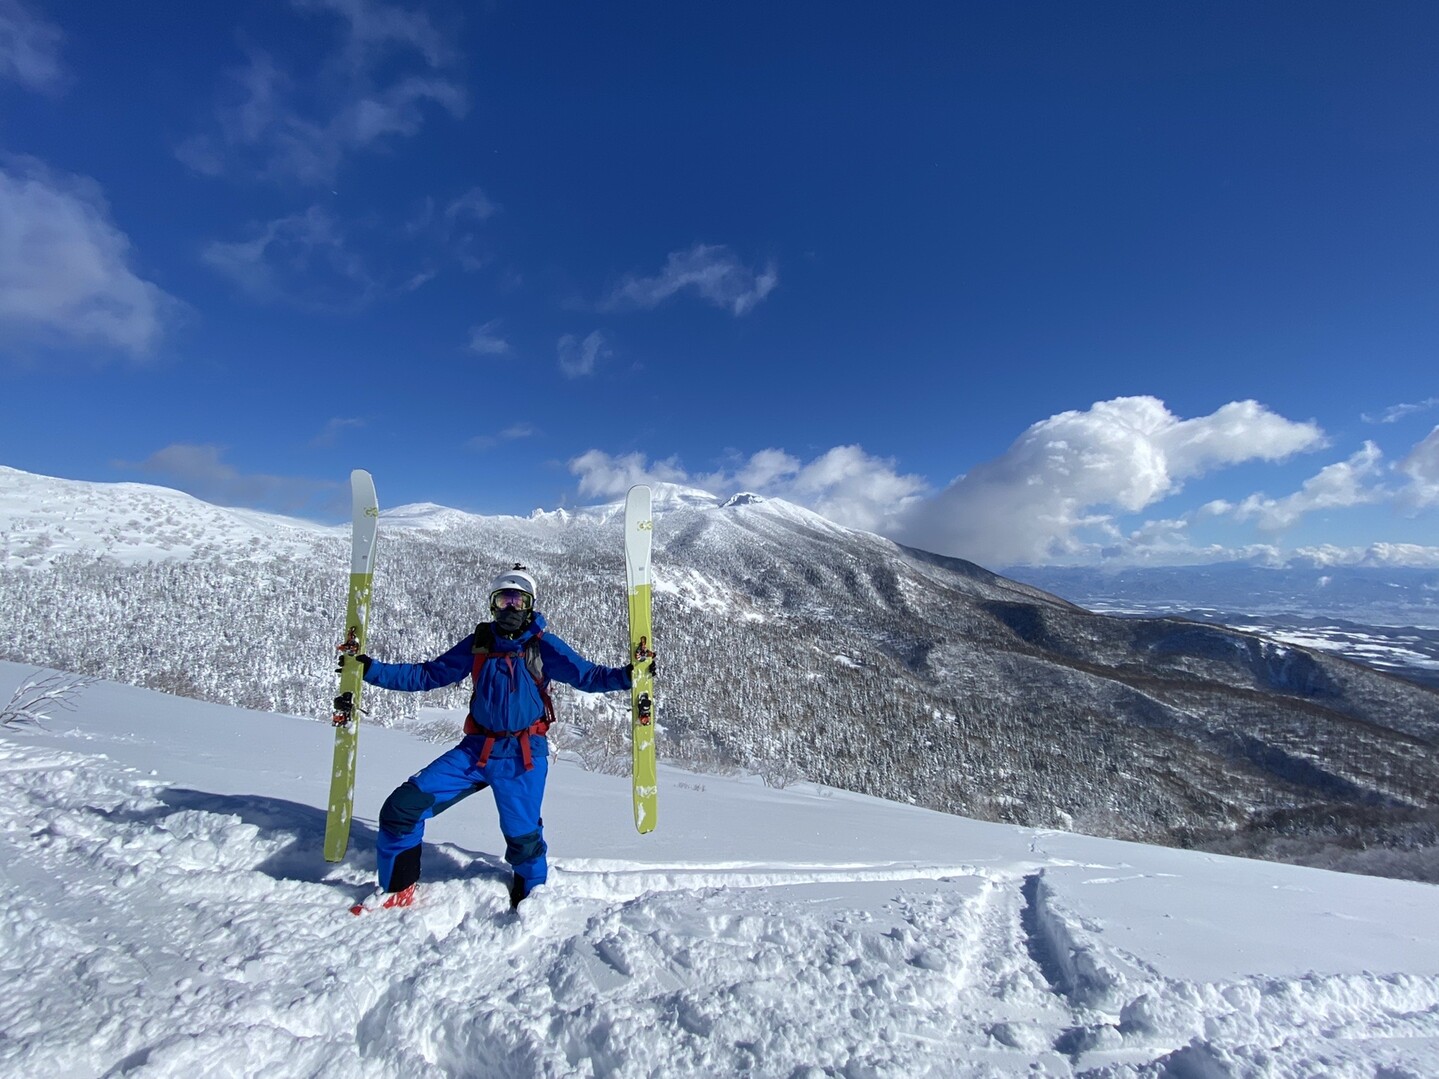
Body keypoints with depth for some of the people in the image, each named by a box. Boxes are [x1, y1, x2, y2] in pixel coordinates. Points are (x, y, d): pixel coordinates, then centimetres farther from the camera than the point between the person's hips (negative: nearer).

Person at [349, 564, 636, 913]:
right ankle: (397, 889, 23)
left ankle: (531, 900, 28)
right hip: (476, 749, 4)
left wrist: (626, 675, -24)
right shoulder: (479, 644, 7)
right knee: (402, 806, -2)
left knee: (522, 836, -6)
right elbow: (428, 674, 12)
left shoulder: (543, 645, -2)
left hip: (523, 755, -3)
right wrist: (371, 669, 7)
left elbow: (586, 675, -8)